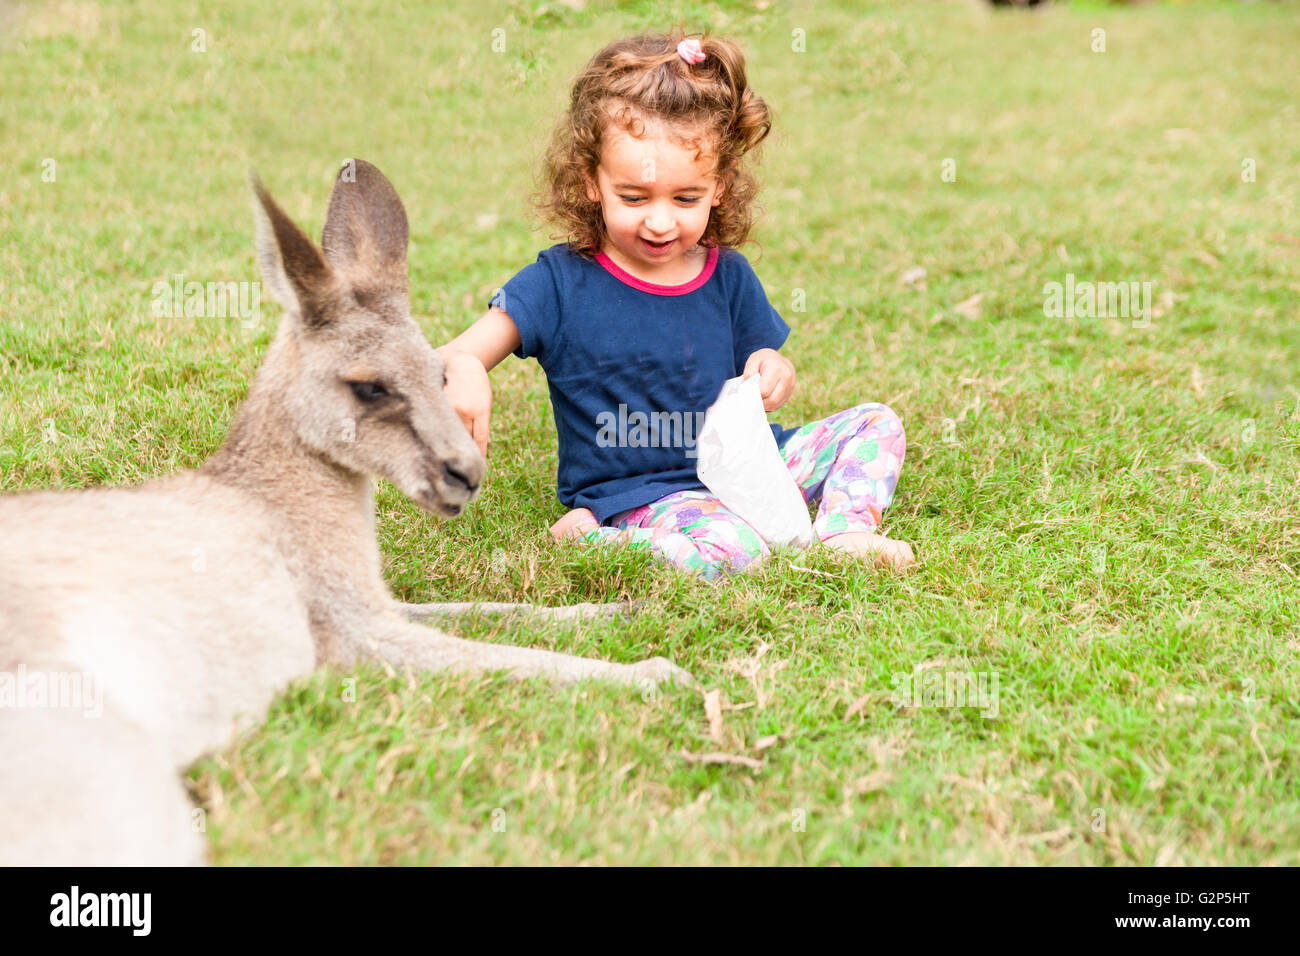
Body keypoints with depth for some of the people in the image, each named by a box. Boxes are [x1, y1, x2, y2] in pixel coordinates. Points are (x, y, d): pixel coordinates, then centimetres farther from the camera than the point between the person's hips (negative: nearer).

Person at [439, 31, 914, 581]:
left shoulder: (729, 276, 1)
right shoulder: (560, 282, -12)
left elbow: (767, 378, 16)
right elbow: (457, 354, -16)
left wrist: (774, 372, -11)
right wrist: (462, 370, -43)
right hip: (638, 494, -6)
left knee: (875, 423, 1)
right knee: (736, 550, -35)